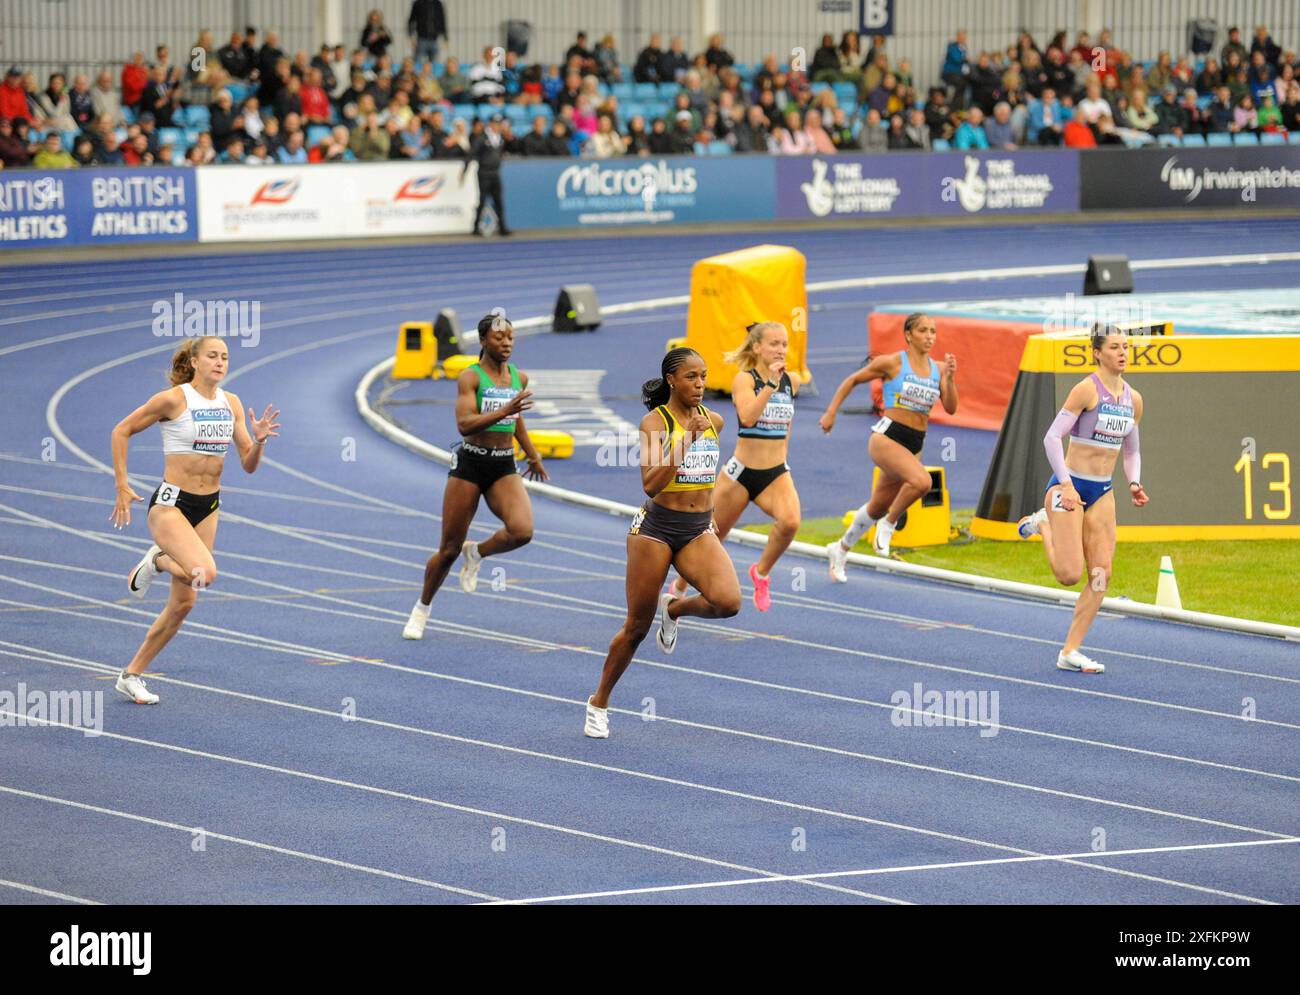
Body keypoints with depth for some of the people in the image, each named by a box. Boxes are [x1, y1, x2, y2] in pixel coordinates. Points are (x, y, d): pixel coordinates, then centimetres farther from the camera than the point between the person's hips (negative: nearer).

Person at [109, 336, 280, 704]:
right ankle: (158, 560, 4)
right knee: (205, 573, -30)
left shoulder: (231, 403, 5)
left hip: (208, 508, 6)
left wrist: (259, 440, -14)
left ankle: (131, 675, 22)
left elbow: (248, 465, 7)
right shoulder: (173, 399, -12)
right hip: (170, 505, -6)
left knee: (183, 603, 8)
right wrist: (122, 487, -7)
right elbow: (122, 431, -3)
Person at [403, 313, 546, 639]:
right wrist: (504, 411, -33)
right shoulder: (470, 377, -9)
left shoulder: (519, 378, 8)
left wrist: (532, 454, 31)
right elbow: (464, 424, -23)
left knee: (522, 531, -24)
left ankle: (477, 553, 8)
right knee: (449, 549, 2)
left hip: (504, 469, 4)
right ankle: (423, 607, 27)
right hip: (469, 465, -4)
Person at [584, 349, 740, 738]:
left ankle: (675, 608, 10)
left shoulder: (714, 420, 5)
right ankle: (599, 702, 25)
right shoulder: (655, 423, -11)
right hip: (656, 528, -4)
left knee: (727, 601, -24)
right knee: (637, 626, 4)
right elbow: (650, 485, -22)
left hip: (699, 531, 4)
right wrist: (686, 439, -26)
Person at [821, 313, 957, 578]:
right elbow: (852, 380, 5)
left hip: (914, 445, 6)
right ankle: (889, 525, -9)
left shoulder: (938, 368, 7)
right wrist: (831, 413, 3)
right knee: (921, 481, -32)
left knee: (878, 507, 15)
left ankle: (841, 549, 37)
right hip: (887, 437, -6)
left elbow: (950, 408, 0)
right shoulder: (892, 362, -6)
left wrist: (949, 378, -14)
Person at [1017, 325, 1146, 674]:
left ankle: (1070, 652, 7)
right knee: (1070, 575, -10)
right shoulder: (1087, 390, -13)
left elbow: (1131, 451, 18)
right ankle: (1043, 524, 19)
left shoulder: (1133, 399, 7)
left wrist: (1134, 484, 0)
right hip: (1070, 487, -7)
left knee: (1101, 576, 0)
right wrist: (1066, 485, -21)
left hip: (1102, 493, 7)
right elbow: (1052, 437, -15)